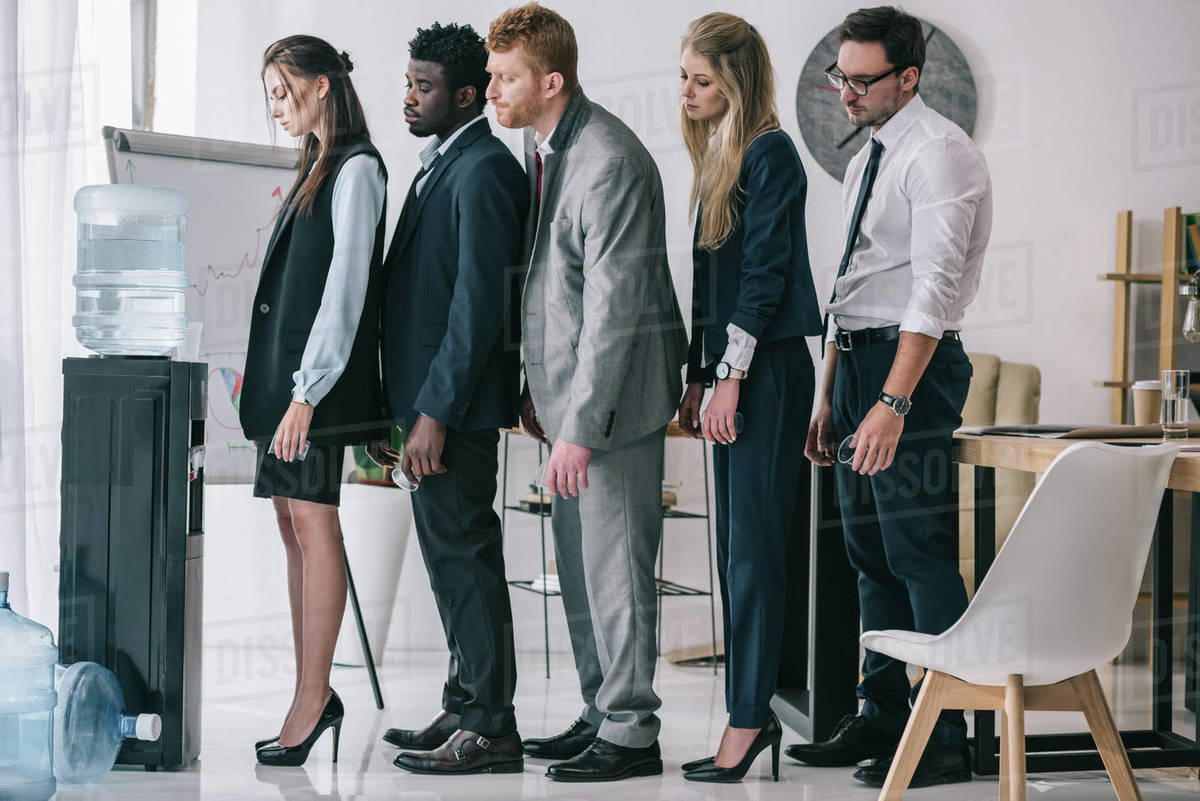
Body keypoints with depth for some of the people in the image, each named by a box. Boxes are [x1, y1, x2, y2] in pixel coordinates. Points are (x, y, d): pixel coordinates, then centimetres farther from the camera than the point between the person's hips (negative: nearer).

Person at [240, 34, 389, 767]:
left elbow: (346, 285, -15)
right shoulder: (318, 169, 19)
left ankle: (312, 702, -6)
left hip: (319, 377, -9)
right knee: (294, 523, 8)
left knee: (314, 521, -9)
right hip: (283, 369, 9)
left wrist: (308, 391, -19)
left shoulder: (357, 168, -9)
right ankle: (315, 696, 12)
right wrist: (270, 381, 14)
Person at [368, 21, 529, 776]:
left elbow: (480, 302, -20)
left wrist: (436, 414, -21)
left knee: (464, 553, -6)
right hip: (429, 396, 10)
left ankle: (490, 729, -1)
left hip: (457, 401, -10)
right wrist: (396, 404, 17)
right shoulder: (442, 167, 17)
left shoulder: (483, 171, -14)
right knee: (452, 552, 15)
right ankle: (466, 706, 25)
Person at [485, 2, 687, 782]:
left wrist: (581, 426, -22)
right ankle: (601, 712, 26)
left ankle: (631, 732, 5)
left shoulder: (610, 163, -20)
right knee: (579, 567, 15)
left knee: (616, 565, -4)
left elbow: (615, 306, -22)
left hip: (614, 394, -10)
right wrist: (538, 387, 19)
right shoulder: (542, 147, 10)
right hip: (568, 388, 10)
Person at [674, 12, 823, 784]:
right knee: (737, 549, 9)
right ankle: (756, 712, 14)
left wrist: (731, 377, -17)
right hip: (734, 372, 9)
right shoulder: (718, 159, 17)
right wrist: (697, 377, 17)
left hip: (768, 367, -9)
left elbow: (766, 271, -15)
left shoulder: (769, 153, -10)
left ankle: (747, 718, -4)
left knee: (753, 546, -8)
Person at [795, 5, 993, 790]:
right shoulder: (868, 160, 17)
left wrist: (893, 402, -27)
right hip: (858, 359, 10)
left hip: (912, 362, -9)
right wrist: (831, 397, 20)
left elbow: (935, 287, -21)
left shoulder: (939, 153, -12)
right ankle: (883, 720, 23)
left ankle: (948, 742, -4)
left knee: (921, 553, -9)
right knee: (871, 554, 13)